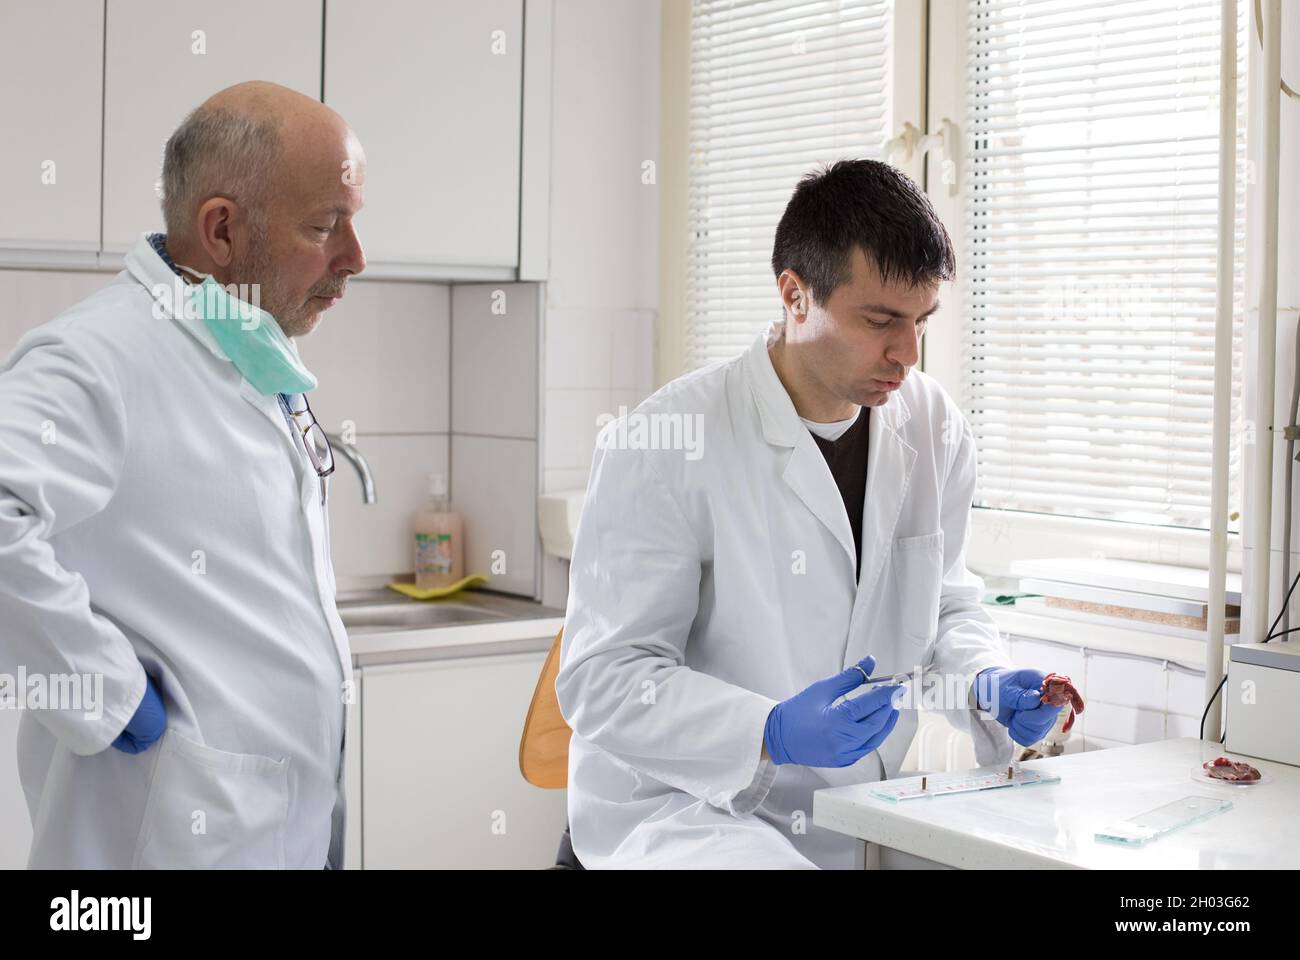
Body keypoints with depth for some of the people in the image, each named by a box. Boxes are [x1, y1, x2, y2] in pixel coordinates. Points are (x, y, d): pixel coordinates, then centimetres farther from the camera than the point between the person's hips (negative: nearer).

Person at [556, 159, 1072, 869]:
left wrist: (985, 682, -5)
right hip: (683, 805, -6)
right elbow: (604, 677, -16)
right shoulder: (661, 448, -16)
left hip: (860, 810, 6)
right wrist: (771, 734, -30)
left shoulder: (933, 427, 4)